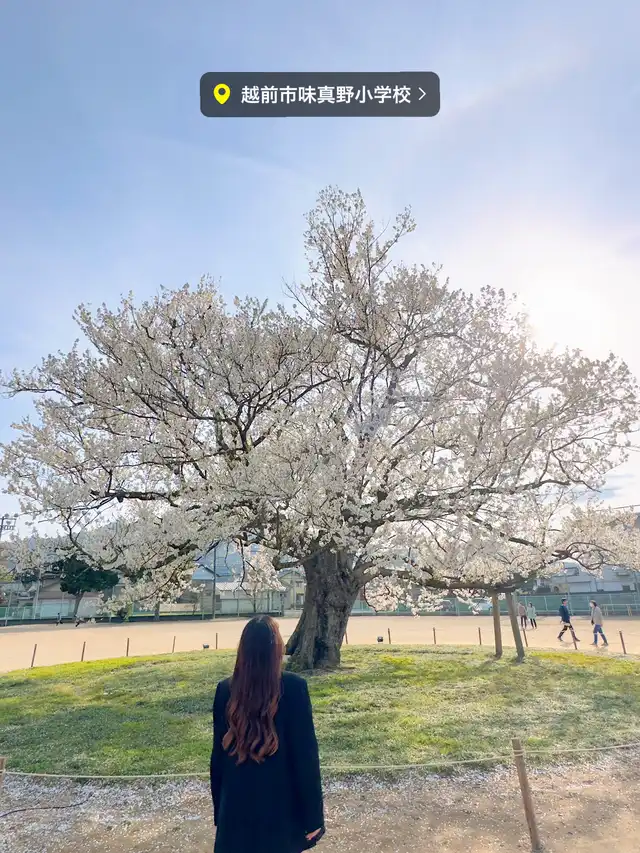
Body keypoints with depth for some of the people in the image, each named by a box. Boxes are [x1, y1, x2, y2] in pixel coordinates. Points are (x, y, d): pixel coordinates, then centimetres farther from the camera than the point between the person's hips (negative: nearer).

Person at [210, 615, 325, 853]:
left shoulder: (226, 691, -9)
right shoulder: (294, 687, -19)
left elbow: (218, 755, 0)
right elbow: (306, 755, -14)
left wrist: (219, 811, 13)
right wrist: (313, 815, -3)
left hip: (237, 810, 2)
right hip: (282, 810, -2)